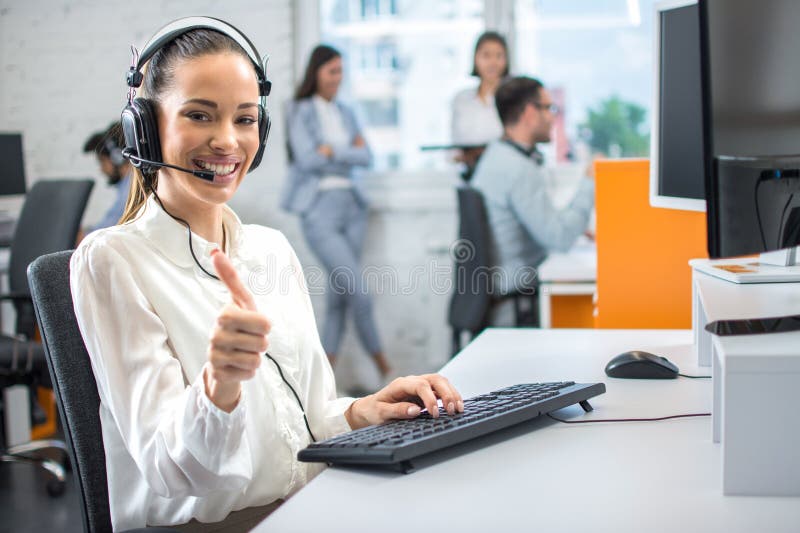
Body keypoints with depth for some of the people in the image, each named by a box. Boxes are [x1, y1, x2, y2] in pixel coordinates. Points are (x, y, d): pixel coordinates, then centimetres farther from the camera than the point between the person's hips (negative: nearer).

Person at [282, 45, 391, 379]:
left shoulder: (346, 113, 15)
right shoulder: (301, 112, -1)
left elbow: (366, 157, 5)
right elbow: (307, 158, -14)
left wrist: (332, 151, -7)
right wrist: (349, 151, -7)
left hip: (351, 205, 6)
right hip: (320, 210, -6)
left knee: (339, 291, 6)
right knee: (359, 290, -9)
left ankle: (327, 367, 13)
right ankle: (379, 359, 8)